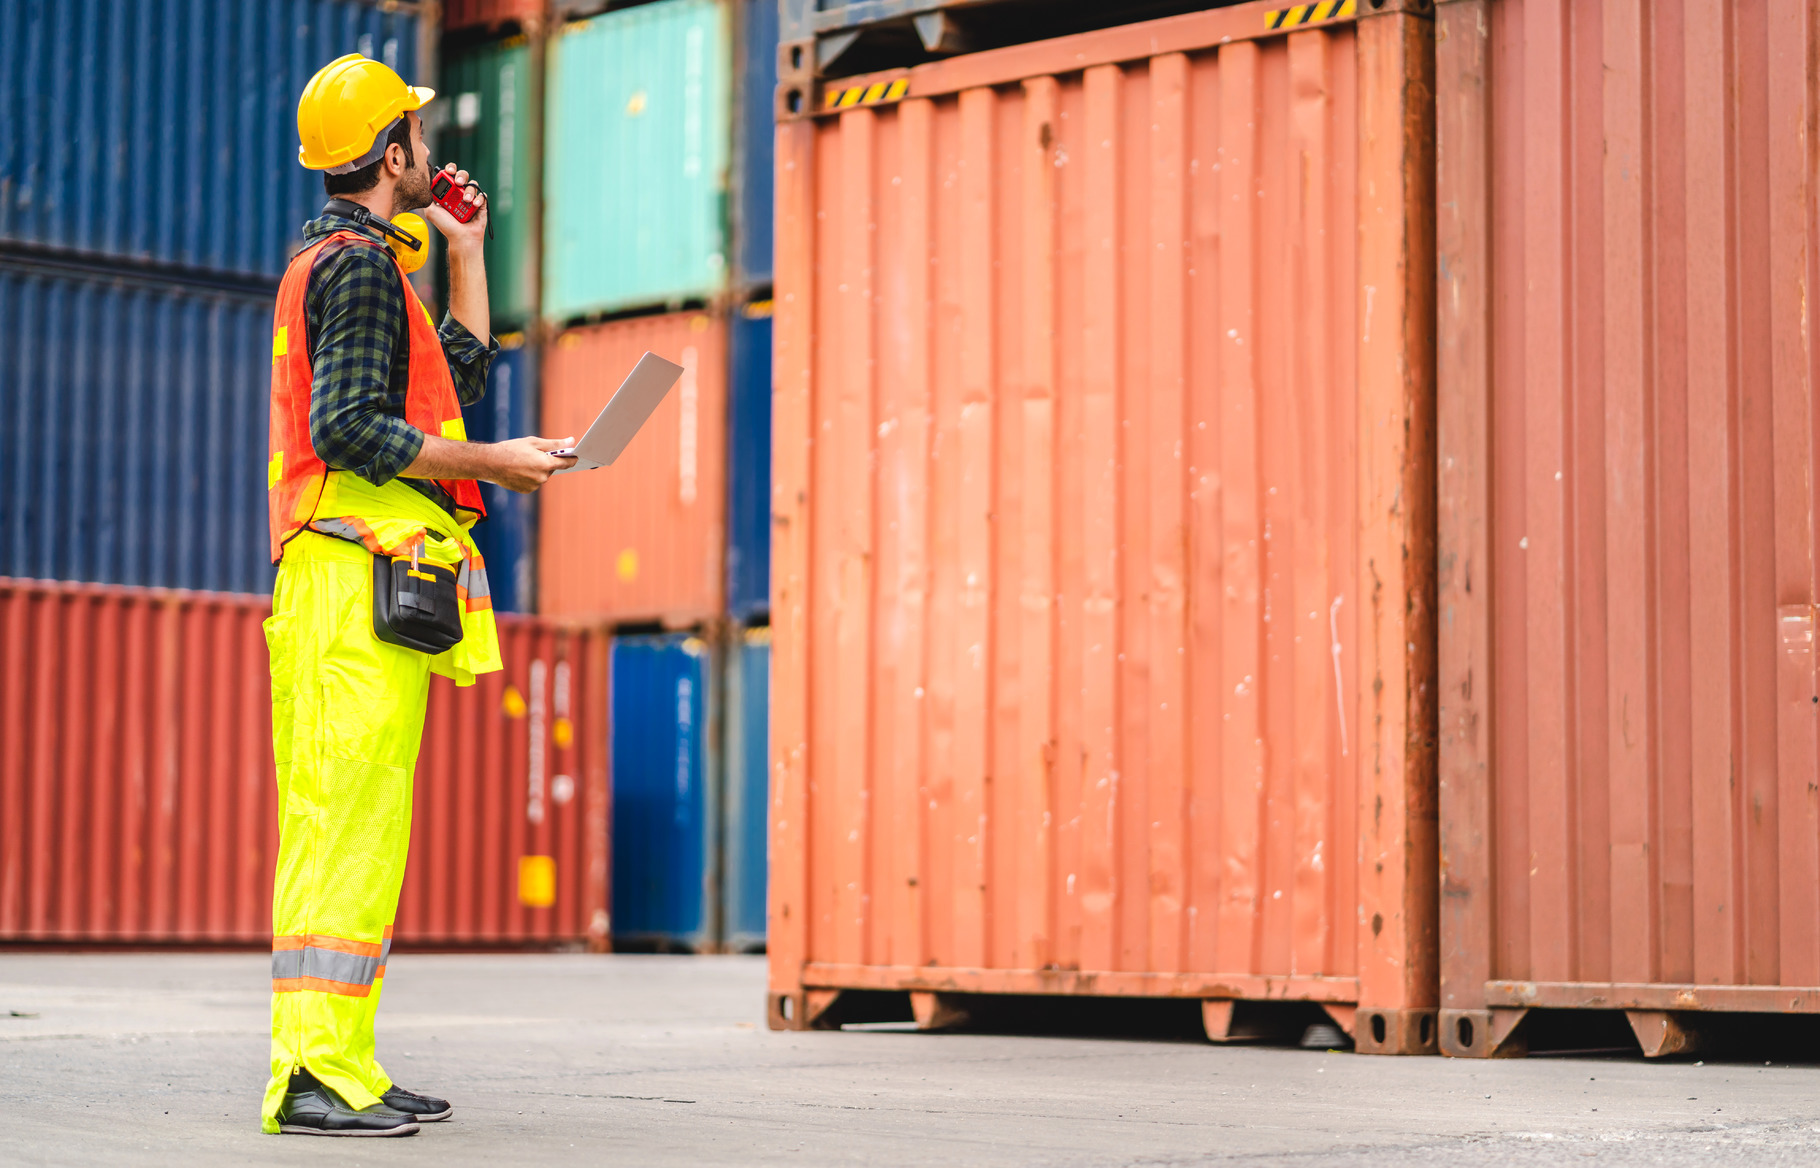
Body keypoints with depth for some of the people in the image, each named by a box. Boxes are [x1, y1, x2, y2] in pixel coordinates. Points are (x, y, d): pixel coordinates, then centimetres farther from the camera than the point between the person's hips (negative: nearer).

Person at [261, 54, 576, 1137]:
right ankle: (313, 1071, -17)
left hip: (335, 582, 11)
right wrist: (492, 463, -13)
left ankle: (340, 1066, 11)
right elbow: (347, 428, -18)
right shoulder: (359, 264, -8)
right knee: (350, 820, -14)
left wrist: (467, 249, 29)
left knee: (349, 828, 9)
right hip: (362, 573, -11)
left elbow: (465, 369, 31)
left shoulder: (335, 259, 25)